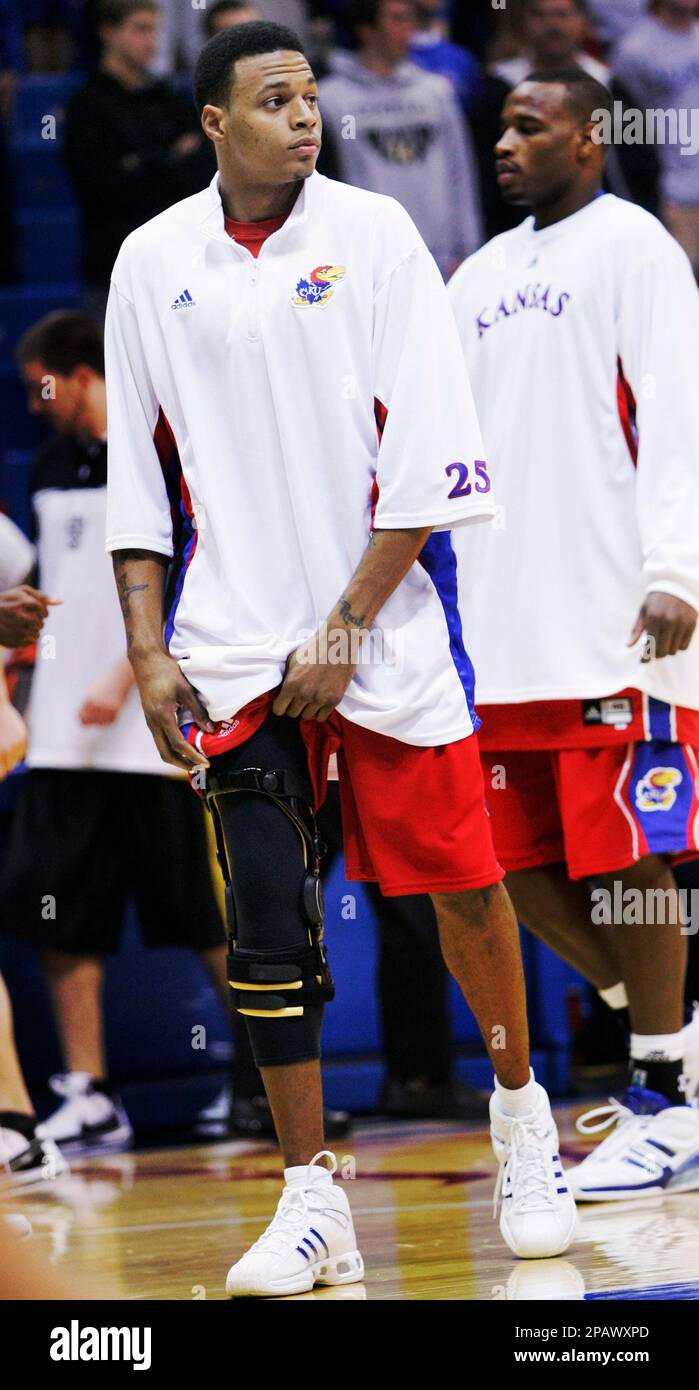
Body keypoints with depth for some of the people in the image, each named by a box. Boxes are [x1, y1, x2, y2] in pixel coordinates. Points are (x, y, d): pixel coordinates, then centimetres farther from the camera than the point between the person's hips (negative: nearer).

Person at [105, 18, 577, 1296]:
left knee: (462, 887, 1)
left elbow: (429, 457, -6)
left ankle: (520, 1113, 26)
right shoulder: (153, 262, 5)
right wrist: (147, 651, 2)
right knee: (265, 925, -3)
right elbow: (135, 470, 10)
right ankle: (311, 1205, 3)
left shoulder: (372, 234, -3)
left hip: (386, 625, -2)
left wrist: (346, 628, -11)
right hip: (235, 644, 2)